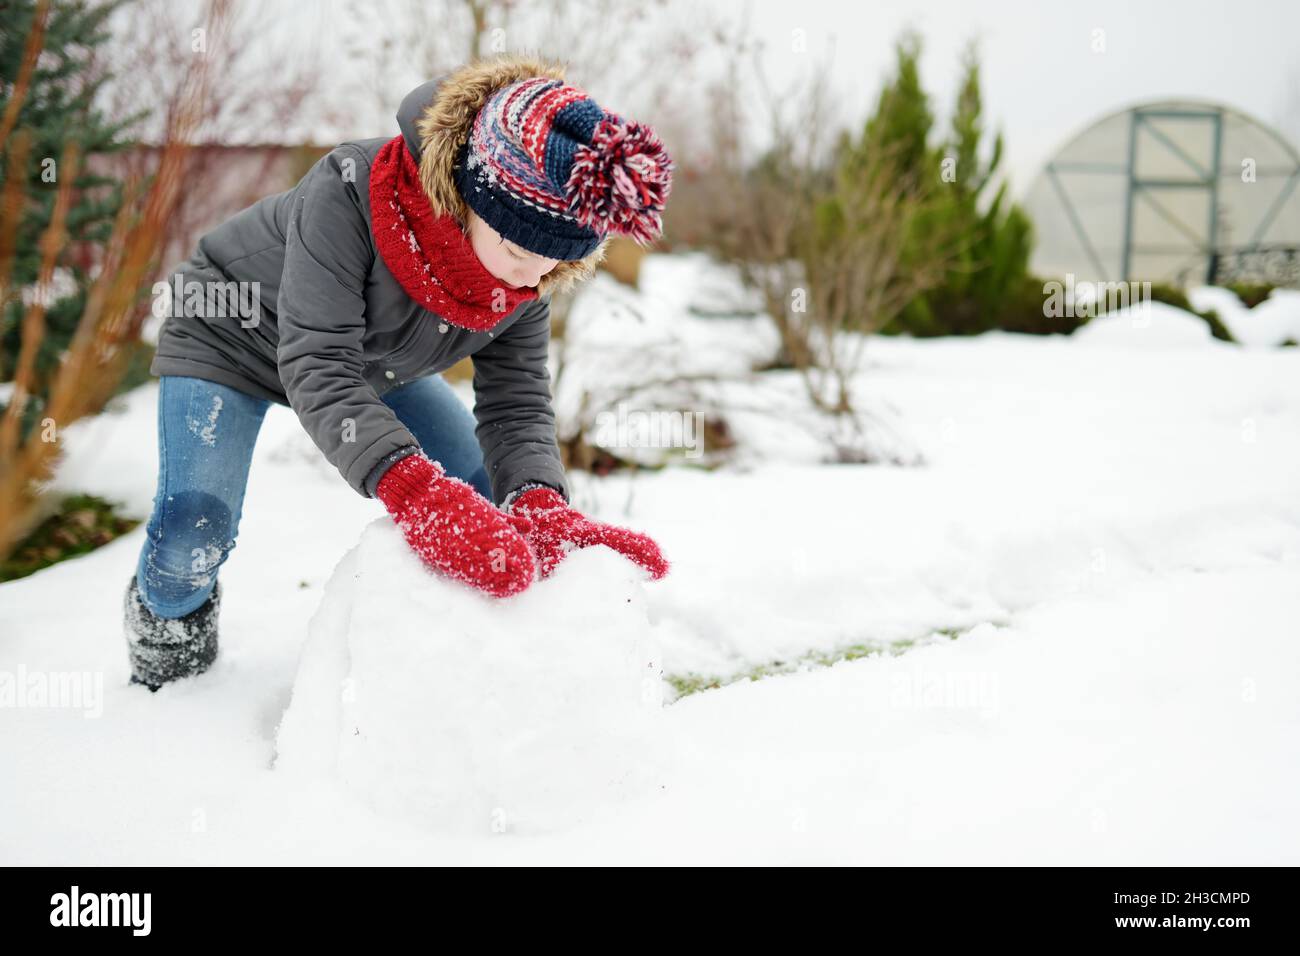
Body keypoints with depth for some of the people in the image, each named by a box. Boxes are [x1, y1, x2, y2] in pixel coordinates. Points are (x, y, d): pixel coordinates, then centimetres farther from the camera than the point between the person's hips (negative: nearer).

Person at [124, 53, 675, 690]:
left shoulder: (529, 278, -23)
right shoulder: (350, 192, -41)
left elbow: (516, 403, -22)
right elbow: (316, 362, -45)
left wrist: (542, 509, -44)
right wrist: (413, 487, -58)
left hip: (375, 365, 5)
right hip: (231, 336, -5)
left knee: (492, 498, -4)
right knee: (191, 535, -20)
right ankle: (165, 617, 17)